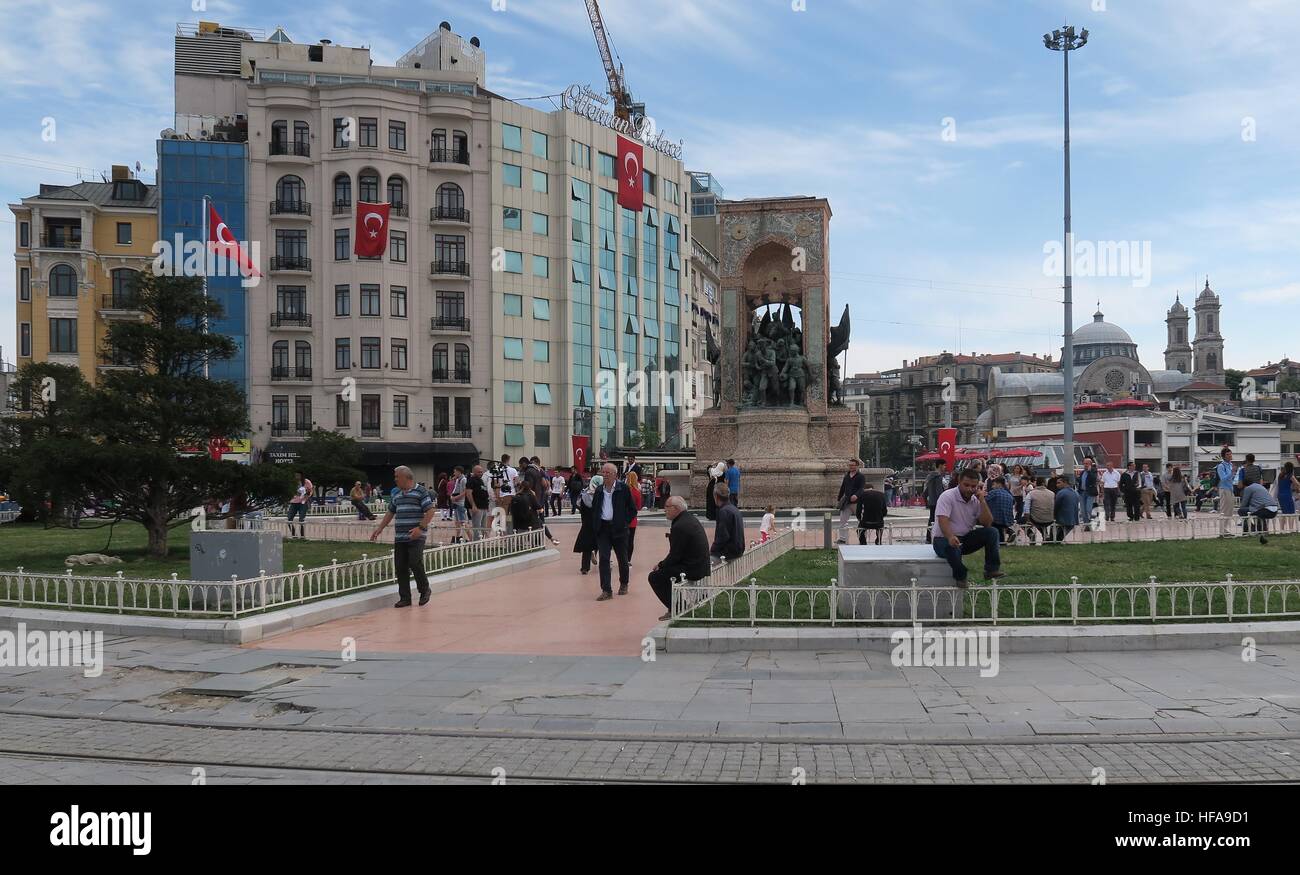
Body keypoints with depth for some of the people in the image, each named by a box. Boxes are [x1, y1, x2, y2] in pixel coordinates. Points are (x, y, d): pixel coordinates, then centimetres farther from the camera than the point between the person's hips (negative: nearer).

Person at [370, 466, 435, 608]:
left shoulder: (421, 492, -4)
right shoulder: (397, 495, 18)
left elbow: (431, 510, -10)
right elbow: (390, 513, 27)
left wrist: (420, 528, -19)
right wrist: (379, 529, 23)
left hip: (416, 537, -7)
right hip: (399, 537, 7)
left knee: (415, 563, -14)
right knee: (400, 568, 3)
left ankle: (425, 591, 9)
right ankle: (405, 598, 10)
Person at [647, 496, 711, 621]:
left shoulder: (680, 526, -21)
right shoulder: (691, 518, 11)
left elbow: (675, 556, -17)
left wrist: (660, 565, -3)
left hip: (692, 570, -10)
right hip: (701, 566, 10)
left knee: (654, 576, -2)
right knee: (663, 570, 24)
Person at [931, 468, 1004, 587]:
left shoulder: (976, 500, 3)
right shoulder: (947, 496, -14)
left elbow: (987, 524, -6)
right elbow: (943, 521, -28)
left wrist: (982, 501, -15)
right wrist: (950, 537, -47)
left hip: (966, 538, 5)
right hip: (945, 539, -5)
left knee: (992, 532, -15)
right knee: (952, 546, -40)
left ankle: (992, 570, -12)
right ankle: (960, 577, -14)